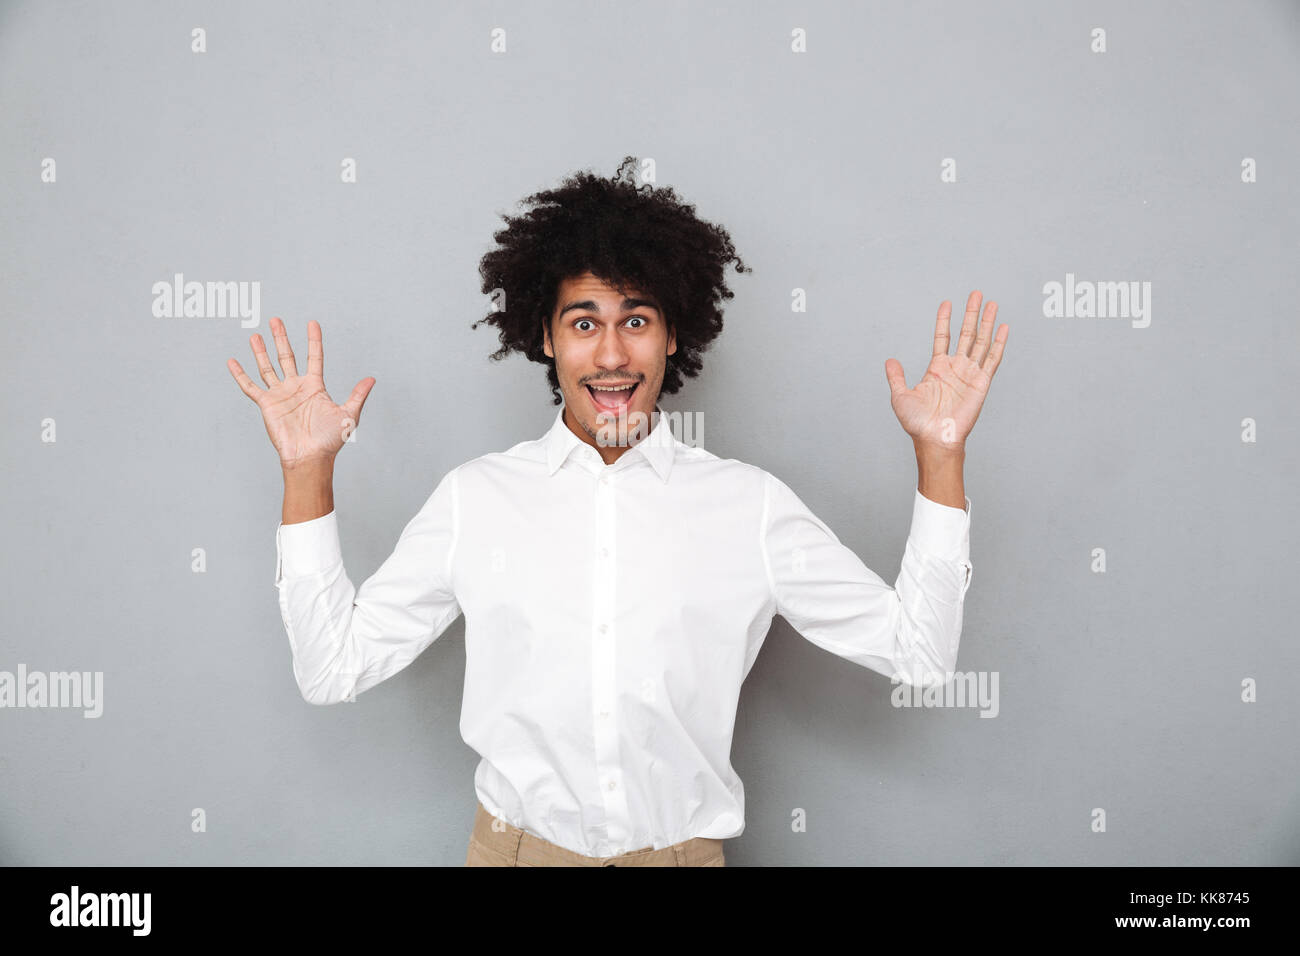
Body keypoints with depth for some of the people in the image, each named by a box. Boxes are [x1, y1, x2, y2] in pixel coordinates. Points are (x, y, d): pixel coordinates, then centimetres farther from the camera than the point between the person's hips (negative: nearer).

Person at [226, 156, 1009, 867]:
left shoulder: (752, 506, -4)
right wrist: (307, 472, -7)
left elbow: (918, 652, -3)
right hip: (519, 844, 0)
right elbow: (334, 666, -2)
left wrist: (940, 456, -9)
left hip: (684, 846, 0)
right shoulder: (474, 499, -3)